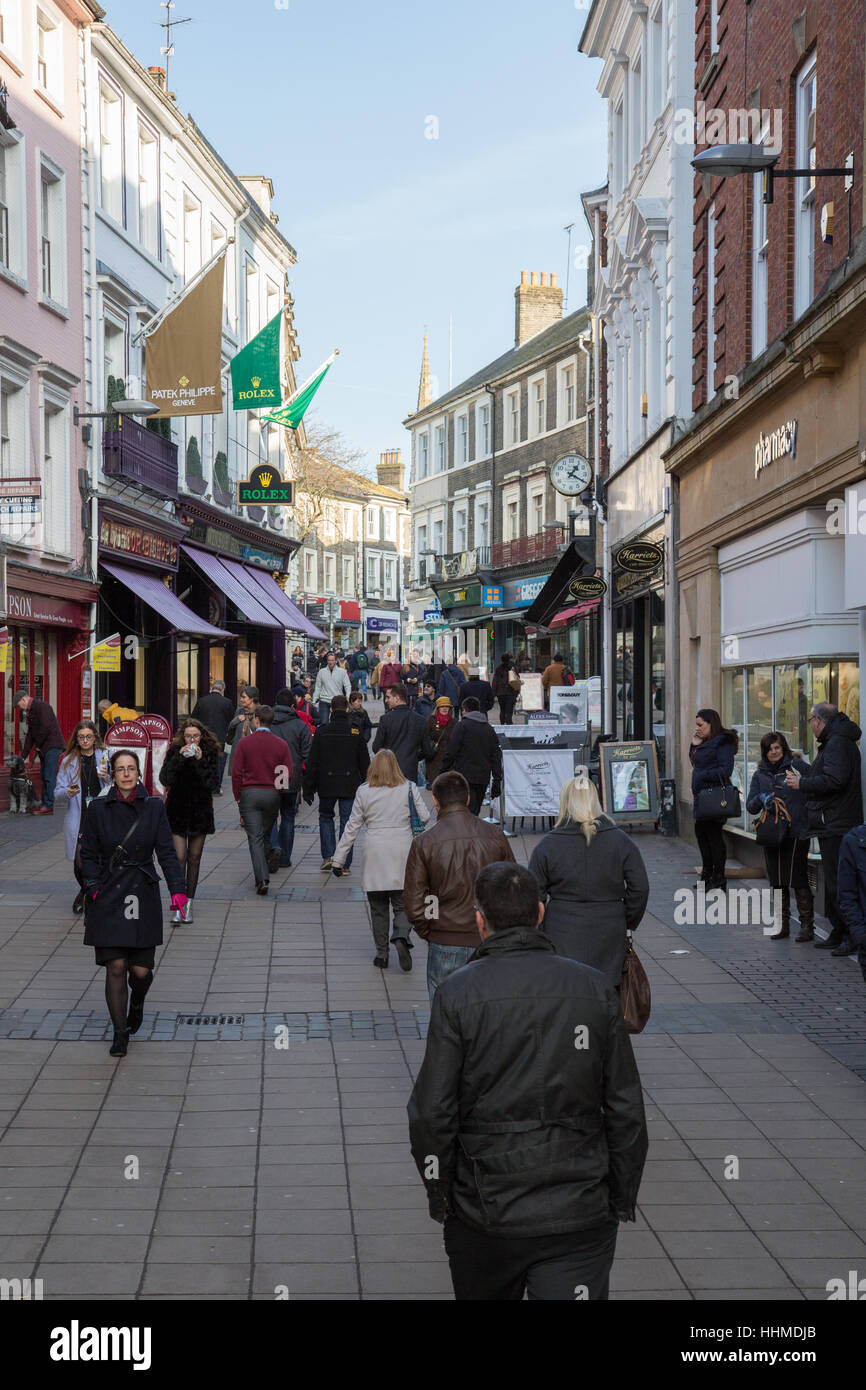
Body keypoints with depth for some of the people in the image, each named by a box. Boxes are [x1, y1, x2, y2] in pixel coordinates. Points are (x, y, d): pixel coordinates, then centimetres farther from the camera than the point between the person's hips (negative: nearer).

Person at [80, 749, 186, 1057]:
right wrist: (94, 888, -8)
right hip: (108, 898, 0)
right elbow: (88, 854, 6)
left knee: (141, 970, 0)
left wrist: (177, 889, -12)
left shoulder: (154, 808, 2)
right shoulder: (98, 809, 2)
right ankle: (120, 1034, 6)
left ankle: (137, 1003, 35)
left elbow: (167, 852, 0)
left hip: (143, 896, 0)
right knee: (115, 967, -6)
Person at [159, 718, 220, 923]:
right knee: (179, 857, -9)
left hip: (200, 811, 1)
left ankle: (189, 903, 19)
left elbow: (212, 783, -14)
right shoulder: (175, 751, -5)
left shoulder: (210, 753, -5)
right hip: (177, 811, -1)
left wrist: (200, 761, -22)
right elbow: (165, 779, -15)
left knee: (194, 858, 9)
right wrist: (179, 758, -24)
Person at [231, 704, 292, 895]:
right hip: (272, 794, 2)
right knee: (265, 835, 17)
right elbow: (288, 775, 1)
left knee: (255, 838, -3)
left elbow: (236, 773, -4)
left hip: (249, 794, -2)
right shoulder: (281, 745, 1)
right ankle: (262, 875, 25)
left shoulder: (245, 743, -4)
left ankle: (262, 879, -14)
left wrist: (239, 799, 4)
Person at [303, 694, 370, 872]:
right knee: (347, 822, 7)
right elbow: (365, 762, 1)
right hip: (350, 786, 0)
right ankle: (344, 864, 7)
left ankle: (328, 855, 5)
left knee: (325, 817, 19)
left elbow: (312, 762, -2)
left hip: (327, 785, 0)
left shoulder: (322, 731, -4)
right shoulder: (356, 732, -2)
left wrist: (308, 789, 3)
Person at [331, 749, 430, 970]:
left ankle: (381, 952, 12)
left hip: (376, 854, 0)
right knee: (402, 904, 6)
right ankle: (401, 937, -19)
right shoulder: (409, 788, 1)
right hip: (402, 852, 0)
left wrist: (338, 859, 9)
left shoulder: (364, 792, 1)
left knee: (378, 908, 11)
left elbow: (351, 827, 4)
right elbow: (425, 818, -2)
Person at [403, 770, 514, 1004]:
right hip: (489, 943, 2)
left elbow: (413, 902, -5)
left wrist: (429, 934, 8)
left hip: (445, 947, -2)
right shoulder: (494, 835, 0)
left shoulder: (424, 842, -7)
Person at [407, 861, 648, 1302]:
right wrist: (622, 1200, 12)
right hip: (580, 1215, 1)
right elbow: (626, 1110, 2)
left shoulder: (458, 993, -8)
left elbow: (431, 1112, -9)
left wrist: (439, 1197, 4)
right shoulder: (595, 989, -1)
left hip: (484, 1216, 0)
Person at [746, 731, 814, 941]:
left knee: (798, 880, -7)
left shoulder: (796, 766, 0)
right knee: (777, 882, 8)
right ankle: (783, 924, 18)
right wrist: (761, 799, -8)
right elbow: (750, 807, 11)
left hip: (796, 833, -5)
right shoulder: (759, 774, 14)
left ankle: (807, 926, -1)